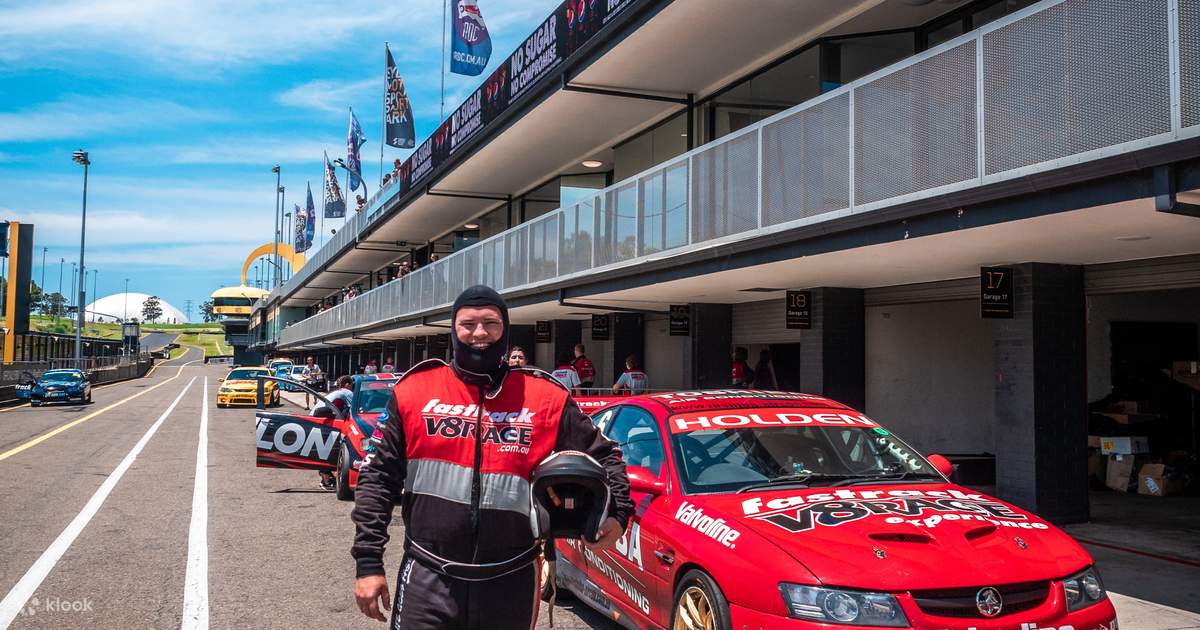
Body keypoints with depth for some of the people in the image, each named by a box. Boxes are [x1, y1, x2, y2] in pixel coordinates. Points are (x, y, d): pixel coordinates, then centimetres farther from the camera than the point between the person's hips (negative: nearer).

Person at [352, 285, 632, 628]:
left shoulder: (546, 398, 0)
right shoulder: (414, 390, 0)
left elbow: (602, 457, 8)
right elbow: (378, 477, 2)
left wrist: (617, 512, -9)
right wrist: (368, 562, -2)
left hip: (511, 585, 1)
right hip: (428, 579, -1)